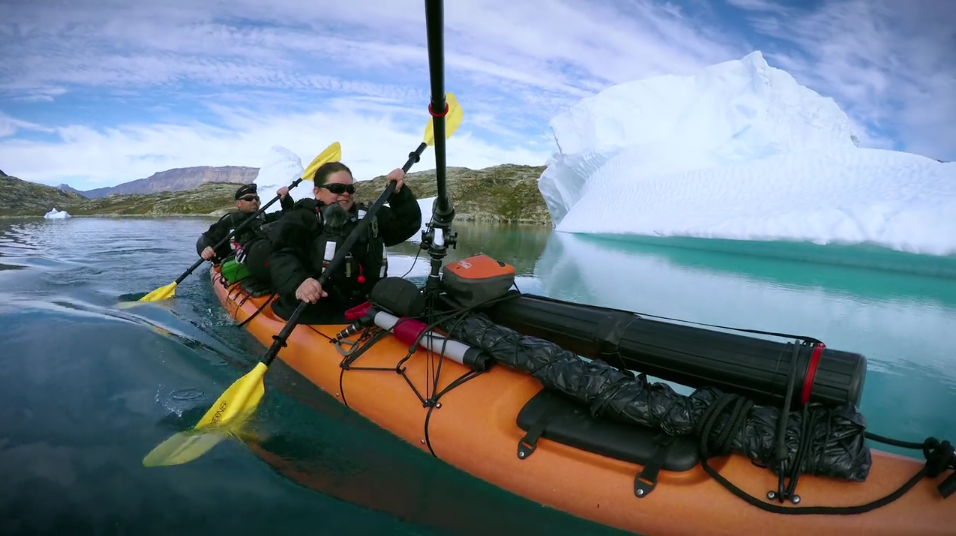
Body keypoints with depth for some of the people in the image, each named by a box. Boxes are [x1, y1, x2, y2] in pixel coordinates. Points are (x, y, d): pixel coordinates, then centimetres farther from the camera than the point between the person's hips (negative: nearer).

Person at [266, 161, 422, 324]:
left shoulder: (368, 216, 24)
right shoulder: (301, 219, 5)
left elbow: (409, 224, 22)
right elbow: (282, 257, -10)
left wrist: (400, 193, 4)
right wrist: (297, 283, -33)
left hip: (365, 309, 6)